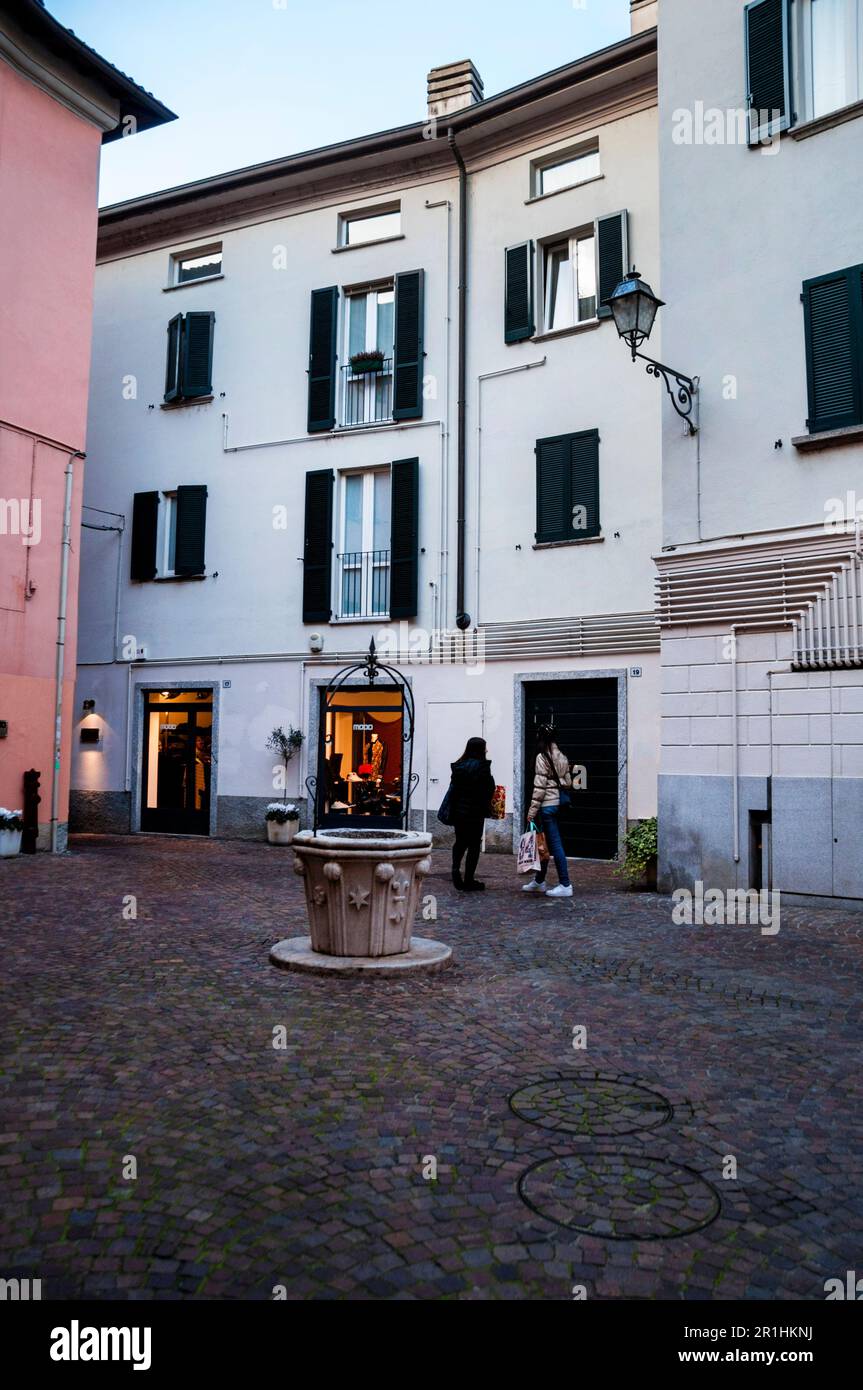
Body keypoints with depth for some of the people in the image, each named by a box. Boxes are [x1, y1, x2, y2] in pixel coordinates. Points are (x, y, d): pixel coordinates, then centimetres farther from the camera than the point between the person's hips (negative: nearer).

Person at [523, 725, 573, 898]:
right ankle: (539, 881, 27)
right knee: (545, 843, 17)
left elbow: (539, 786, -15)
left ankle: (565, 885, -2)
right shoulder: (561, 757, 11)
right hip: (559, 803, 8)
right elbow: (568, 782, 12)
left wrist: (532, 810, -12)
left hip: (547, 804, -8)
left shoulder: (542, 757, -12)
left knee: (555, 844, -4)